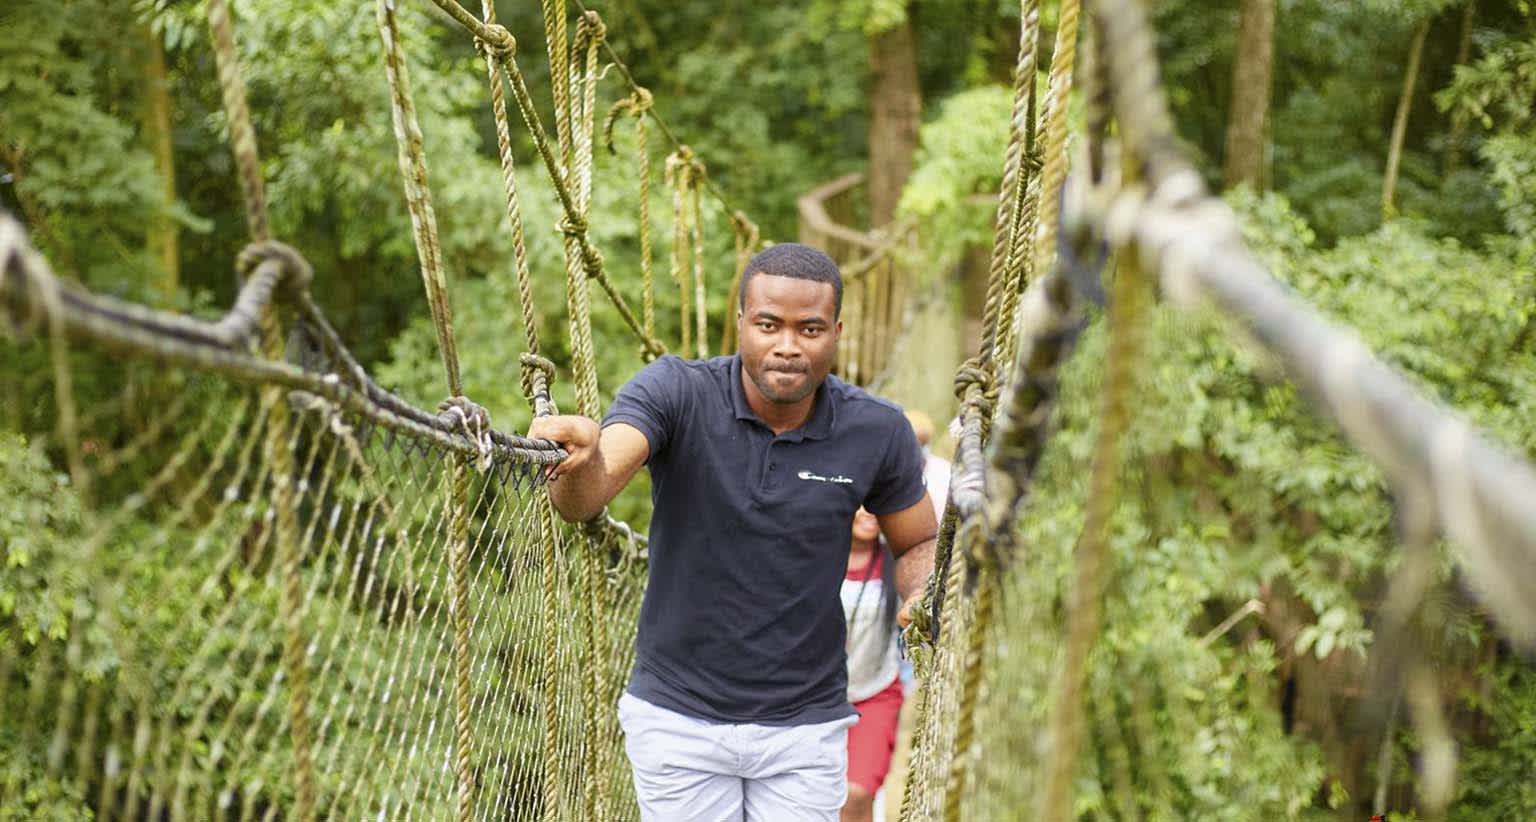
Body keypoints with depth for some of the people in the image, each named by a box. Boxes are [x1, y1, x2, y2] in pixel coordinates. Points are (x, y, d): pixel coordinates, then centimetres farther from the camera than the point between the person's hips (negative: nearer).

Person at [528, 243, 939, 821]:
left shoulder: (877, 431, -9)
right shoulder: (674, 393, -15)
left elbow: (920, 544, 8)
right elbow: (586, 500, -31)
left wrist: (922, 597, -15)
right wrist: (579, 461, -55)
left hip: (805, 726, 1)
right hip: (676, 715, -1)